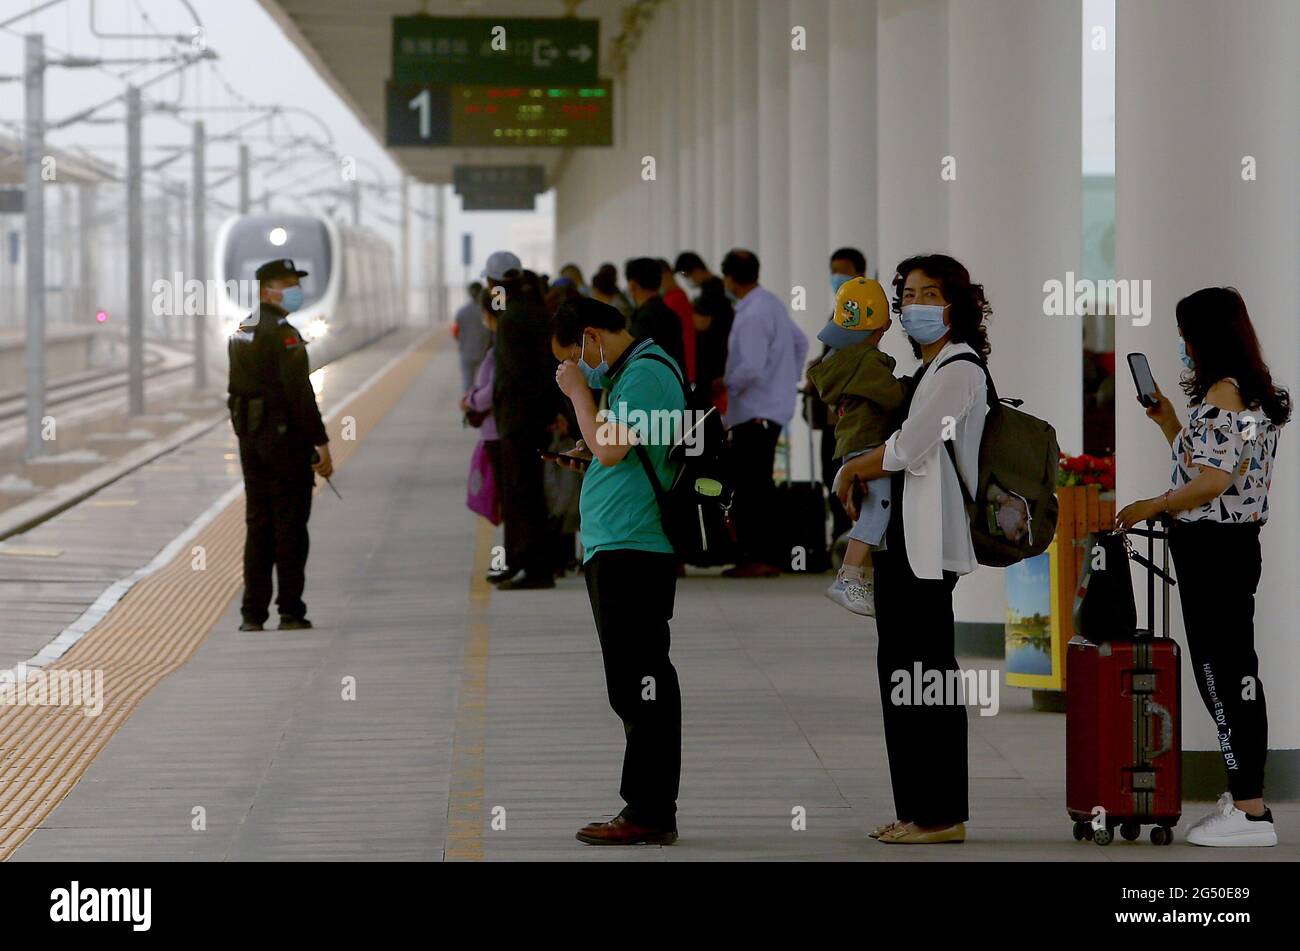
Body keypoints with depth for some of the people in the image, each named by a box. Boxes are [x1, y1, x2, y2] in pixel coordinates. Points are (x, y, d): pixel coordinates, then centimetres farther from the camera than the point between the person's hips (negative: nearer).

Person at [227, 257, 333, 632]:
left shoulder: (240, 332, 14)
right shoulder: (282, 333, -14)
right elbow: (299, 392, -19)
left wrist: (247, 432, 20)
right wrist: (320, 443, -17)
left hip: (249, 436, 8)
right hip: (285, 435, -8)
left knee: (258, 525, 11)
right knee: (290, 525, -3)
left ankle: (253, 613, 10)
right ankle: (290, 611, -2)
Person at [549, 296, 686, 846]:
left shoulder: (645, 373, -12)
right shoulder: (629, 372, 20)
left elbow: (611, 449, -19)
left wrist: (579, 392, -8)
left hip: (631, 550, -11)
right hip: (616, 549, 11)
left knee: (639, 686, -9)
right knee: (638, 684, 12)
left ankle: (649, 814, -7)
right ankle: (650, 811, 17)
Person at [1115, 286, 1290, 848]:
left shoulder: (1222, 394, -16)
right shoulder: (1252, 393, 16)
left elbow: (1212, 482, -23)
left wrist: (1149, 507, -11)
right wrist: (1169, 424, 18)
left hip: (1212, 548, -11)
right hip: (1236, 544, 11)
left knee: (1220, 674, -8)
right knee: (1236, 671, 15)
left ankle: (1249, 812, -8)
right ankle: (1247, 793, 22)